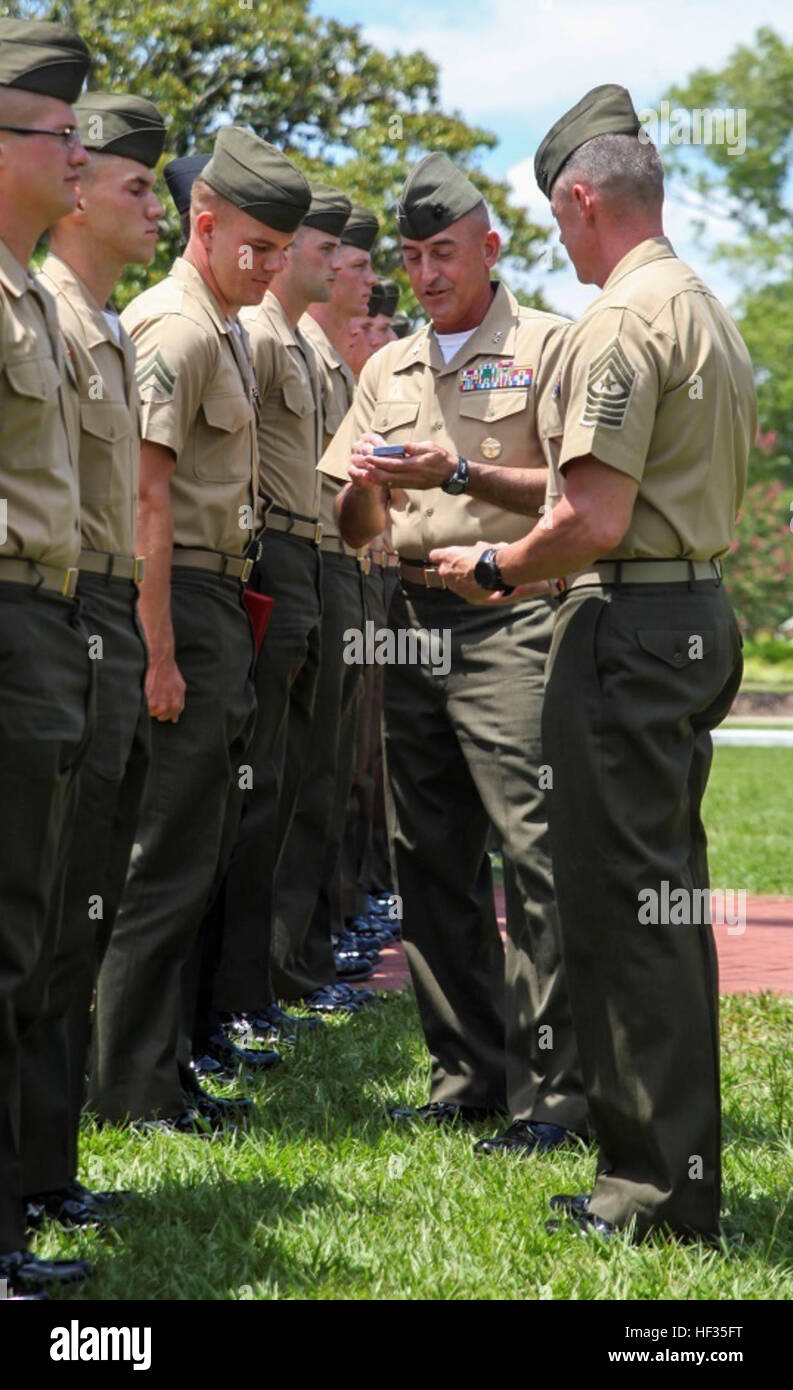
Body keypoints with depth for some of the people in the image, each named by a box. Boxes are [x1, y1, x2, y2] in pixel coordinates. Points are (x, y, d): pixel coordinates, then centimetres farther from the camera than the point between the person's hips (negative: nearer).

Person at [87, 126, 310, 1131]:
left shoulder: (227, 332, 19)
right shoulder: (174, 327, -13)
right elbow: (147, 497, -19)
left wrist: (235, 627, 17)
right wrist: (160, 656, -22)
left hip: (222, 603, 10)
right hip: (184, 607, -10)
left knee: (200, 850, 13)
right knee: (171, 857, -6)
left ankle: (162, 1068, 20)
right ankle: (133, 1086, 1)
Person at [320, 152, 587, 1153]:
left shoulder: (546, 345, 2)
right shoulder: (388, 370, 20)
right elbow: (356, 530, 19)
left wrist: (462, 474, -17)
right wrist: (362, 486, -3)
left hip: (511, 622, -6)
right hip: (413, 620, 7)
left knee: (536, 854, -11)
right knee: (431, 863, 7)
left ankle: (549, 1094, -10)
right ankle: (466, 1078, 15)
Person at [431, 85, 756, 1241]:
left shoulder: (620, 322, -16)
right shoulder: (710, 310, 15)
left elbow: (594, 522, -22)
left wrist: (493, 568, -6)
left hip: (629, 623, -10)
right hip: (703, 611, 10)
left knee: (622, 899, -5)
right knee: (665, 893, 15)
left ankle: (656, 1183, -1)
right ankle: (678, 1163, 22)